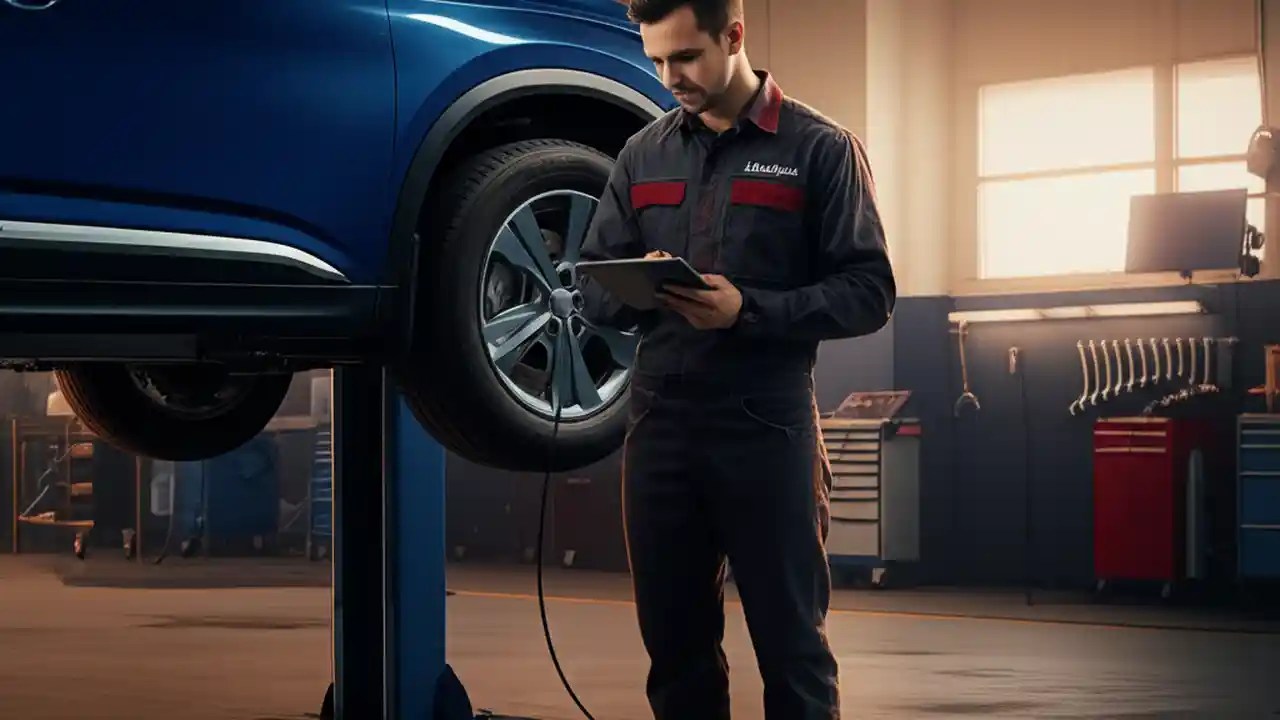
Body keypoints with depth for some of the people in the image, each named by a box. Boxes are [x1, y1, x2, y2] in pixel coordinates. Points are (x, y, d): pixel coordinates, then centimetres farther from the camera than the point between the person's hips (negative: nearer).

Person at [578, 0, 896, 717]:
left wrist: (748, 310, -18)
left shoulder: (819, 148, -1)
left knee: (792, 643, 0)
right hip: (659, 426, 4)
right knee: (675, 644, 10)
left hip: (767, 424, -4)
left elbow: (869, 292, -5)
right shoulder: (644, 154, 13)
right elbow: (595, 286, 13)